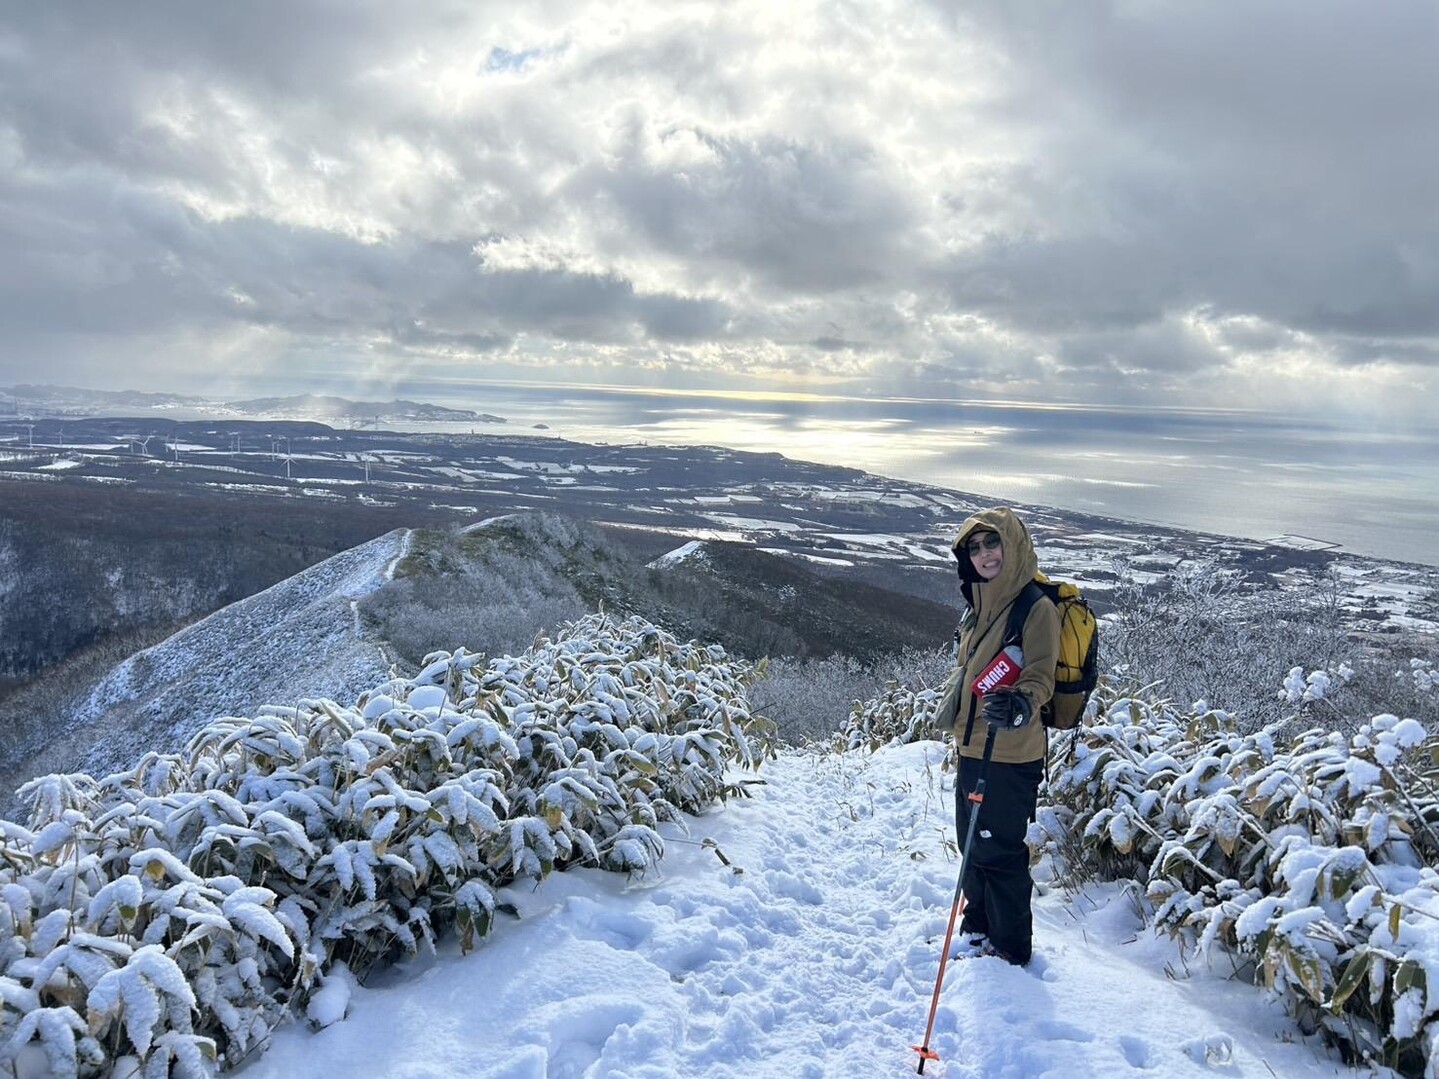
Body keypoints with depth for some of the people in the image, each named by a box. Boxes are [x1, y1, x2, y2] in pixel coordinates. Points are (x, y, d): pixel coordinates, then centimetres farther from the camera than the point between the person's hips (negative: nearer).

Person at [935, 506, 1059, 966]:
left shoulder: (1036, 607, -15)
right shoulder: (982, 604, 12)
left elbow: (1040, 678, -21)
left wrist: (1019, 705, -40)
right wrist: (951, 705, 26)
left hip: (1009, 755, -9)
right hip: (973, 748, 9)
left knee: (1000, 851, 2)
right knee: (973, 843, 19)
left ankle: (1011, 947, 19)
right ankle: (979, 928, 37)